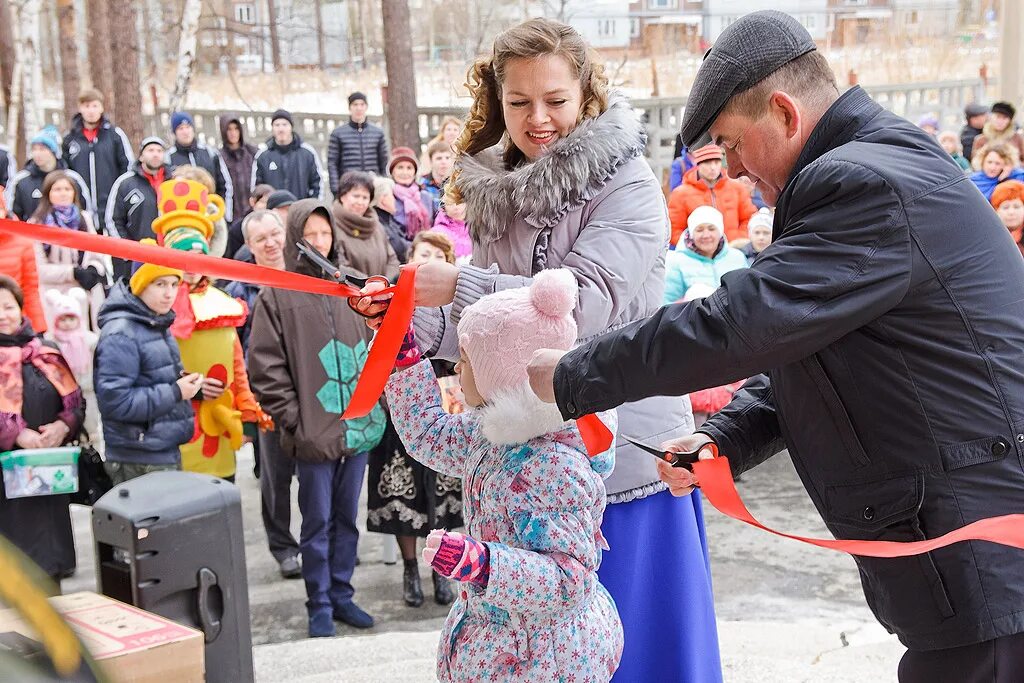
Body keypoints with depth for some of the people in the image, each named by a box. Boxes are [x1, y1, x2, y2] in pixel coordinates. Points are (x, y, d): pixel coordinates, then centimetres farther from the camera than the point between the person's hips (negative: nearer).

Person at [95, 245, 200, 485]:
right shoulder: (121, 334, -16)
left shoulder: (158, 326, 11)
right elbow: (114, 400, -23)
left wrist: (189, 386, 1)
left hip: (168, 454, 9)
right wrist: (174, 393, -19)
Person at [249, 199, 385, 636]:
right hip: (314, 433, -4)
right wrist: (294, 420, -10)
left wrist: (373, 403, 7)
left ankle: (341, 595, 26)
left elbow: (371, 349, 16)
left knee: (347, 518, 14)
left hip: (359, 427, 4)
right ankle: (319, 605, 17)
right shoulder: (277, 296, -4)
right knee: (317, 523, 5)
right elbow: (265, 368, -6)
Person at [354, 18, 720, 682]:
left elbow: (590, 301, -24)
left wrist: (462, 286, -30)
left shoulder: (625, 183, -10)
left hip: (625, 452, -5)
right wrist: (415, 321, -8)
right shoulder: (497, 195, 8)